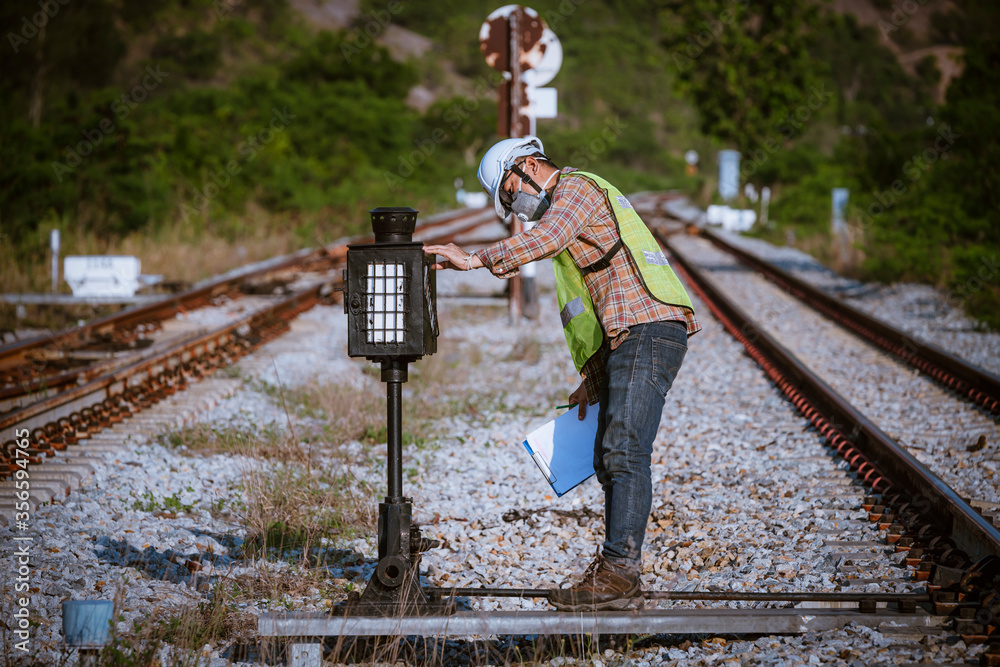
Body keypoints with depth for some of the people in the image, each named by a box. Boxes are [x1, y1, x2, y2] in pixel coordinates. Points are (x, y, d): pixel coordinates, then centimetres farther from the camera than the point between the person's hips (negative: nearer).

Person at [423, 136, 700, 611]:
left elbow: (546, 238, -23)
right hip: (625, 340, 11)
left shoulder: (576, 186, 0)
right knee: (609, 459, 8)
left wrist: (477, 260, -23)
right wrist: (592, 379, 24)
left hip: (648, 328, -11)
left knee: (625, 453, -18)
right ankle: (617, 574, 8)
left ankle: (619, 572, -24)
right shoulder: (571, 211, 30)